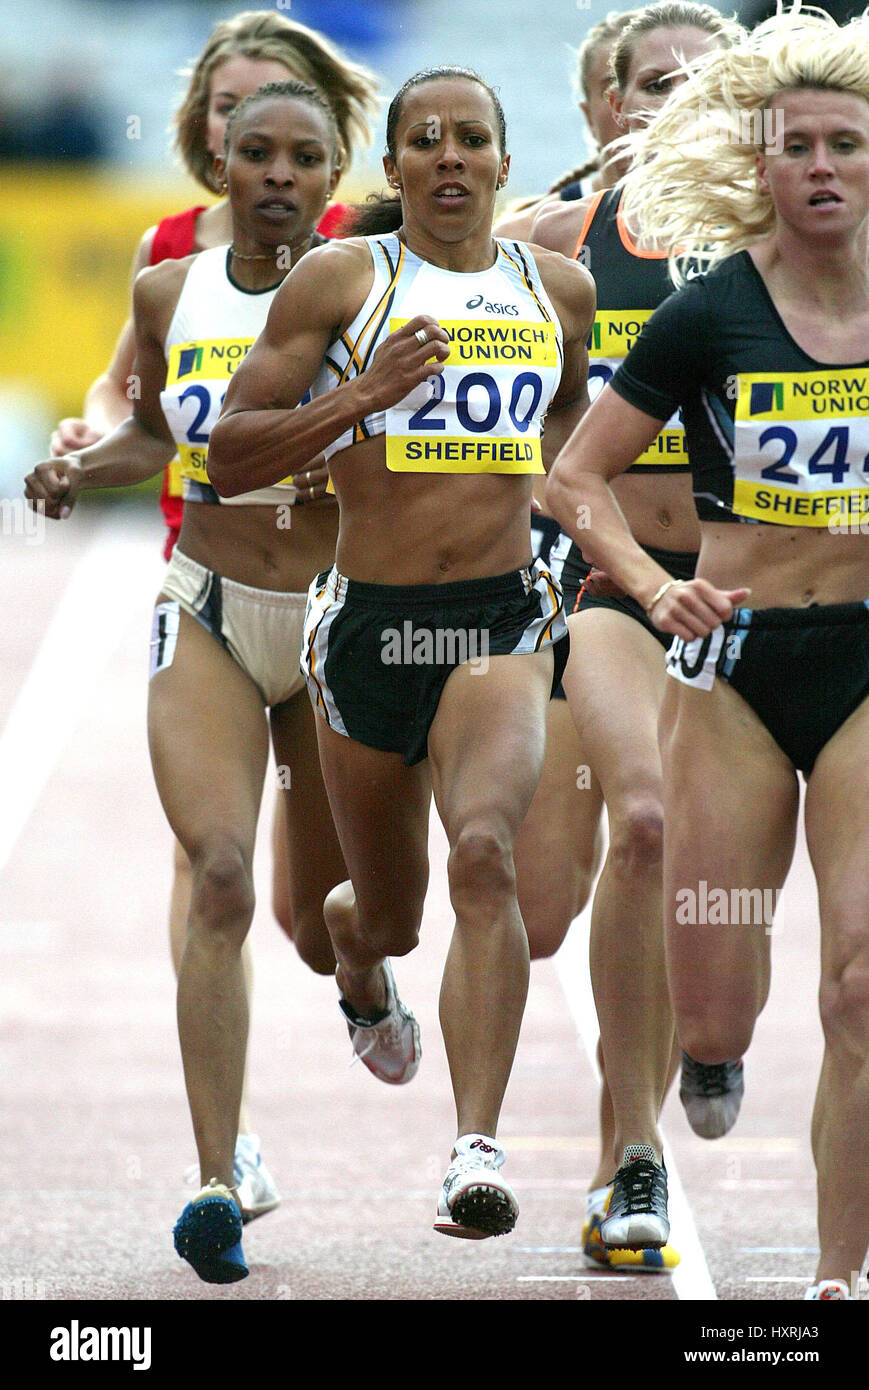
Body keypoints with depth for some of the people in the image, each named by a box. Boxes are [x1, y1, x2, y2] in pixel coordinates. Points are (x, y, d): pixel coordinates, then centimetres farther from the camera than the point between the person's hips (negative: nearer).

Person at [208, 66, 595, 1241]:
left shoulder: (560, 289, 8)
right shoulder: (341, 280, -1)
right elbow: (229, 457, -4)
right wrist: (361, 397, -15)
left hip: (502, 620, 0)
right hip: (369, 622, 0)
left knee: (485, 849, -26)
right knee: (388, 912, 14)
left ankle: (479, 1153, -31)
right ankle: (359, 972, 55)